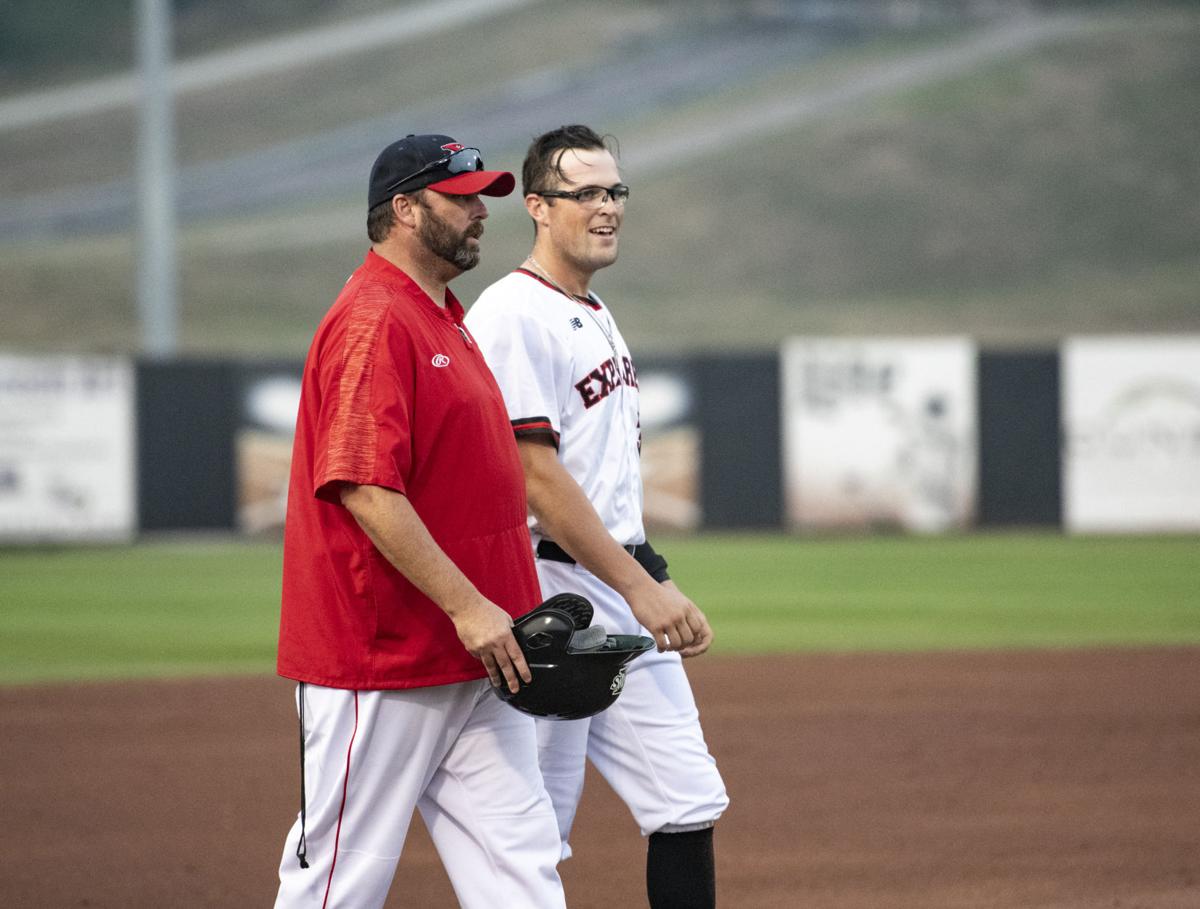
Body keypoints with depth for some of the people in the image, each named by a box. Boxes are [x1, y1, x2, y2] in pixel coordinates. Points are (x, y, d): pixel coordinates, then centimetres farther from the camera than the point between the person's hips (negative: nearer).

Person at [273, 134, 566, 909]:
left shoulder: (448, 320, 17)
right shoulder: (373, 323, -15)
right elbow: (364, 488, -23)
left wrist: (514, 606, 18)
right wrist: (467, 604, -25)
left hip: (471, 664, 10)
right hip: (379, 663, -10)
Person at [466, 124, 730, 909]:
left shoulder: (600, 316, 18)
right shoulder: (513, 316, -13)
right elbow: (536, 476, -20)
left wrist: (654, 579, 16)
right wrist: (640, 586, -21)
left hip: (628, 593, 9)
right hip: (549, 593, -9)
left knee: (688, 806, 6)